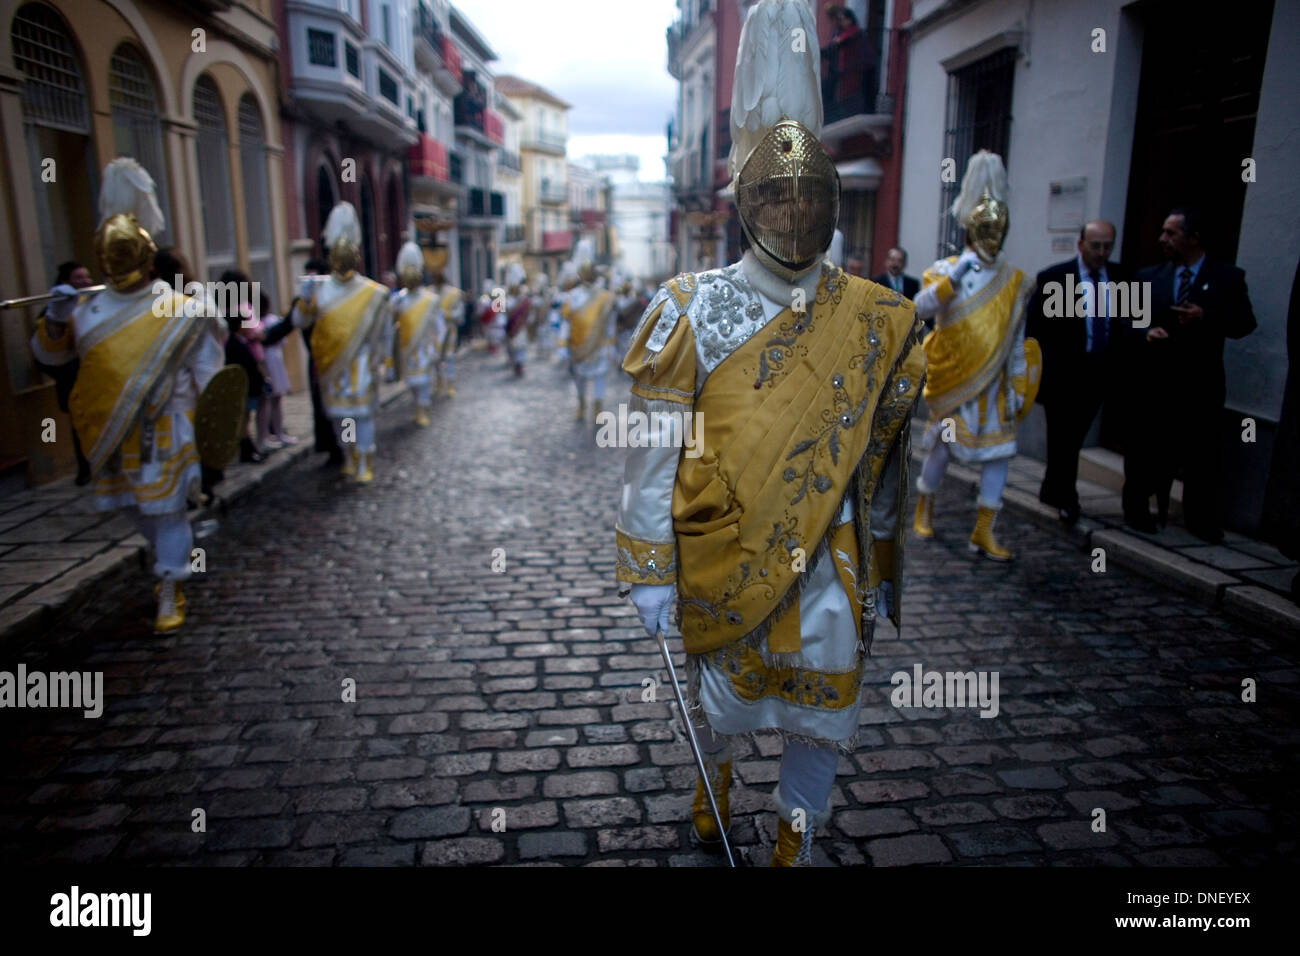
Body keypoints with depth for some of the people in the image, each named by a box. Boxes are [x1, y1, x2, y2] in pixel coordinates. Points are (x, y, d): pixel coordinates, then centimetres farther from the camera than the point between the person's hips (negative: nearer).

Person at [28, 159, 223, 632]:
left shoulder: (181, 311, -6)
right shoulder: (88, 310, 6)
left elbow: (207, 373, -5)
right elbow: (49, 352, 14)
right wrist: (55, 318, -7)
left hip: (165, 434, -5)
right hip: (115, 437, 5)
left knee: (166, 509, -2)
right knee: (138, 509, 18)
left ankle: (169, 594, 7)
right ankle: (172, 563, 41)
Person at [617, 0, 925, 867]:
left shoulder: (876, 320, -1)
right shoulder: (690, 312, -9)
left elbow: (884, 459, 6)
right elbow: (655, 452, -10)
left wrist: (881, 570, 9)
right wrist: (651, 571, -11)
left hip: (827, 569, 2)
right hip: (720, 561, -1)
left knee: (821, 713, 13)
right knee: (713, 700, 19)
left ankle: (799, 840, 40)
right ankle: (713, 776, 54)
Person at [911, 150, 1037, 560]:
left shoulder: (1014, 281, 7)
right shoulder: (946, 269, -2)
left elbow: (1016, 339, 10)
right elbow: (922, 307, -21)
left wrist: (1018, 386, 8)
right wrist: (956, 274, -27)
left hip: (992, 385, 4)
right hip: (952, 380, -3)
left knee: (999, 451, 0)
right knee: (942, 447, 4)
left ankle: (983, 531, 8)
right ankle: (924, 510, 27)